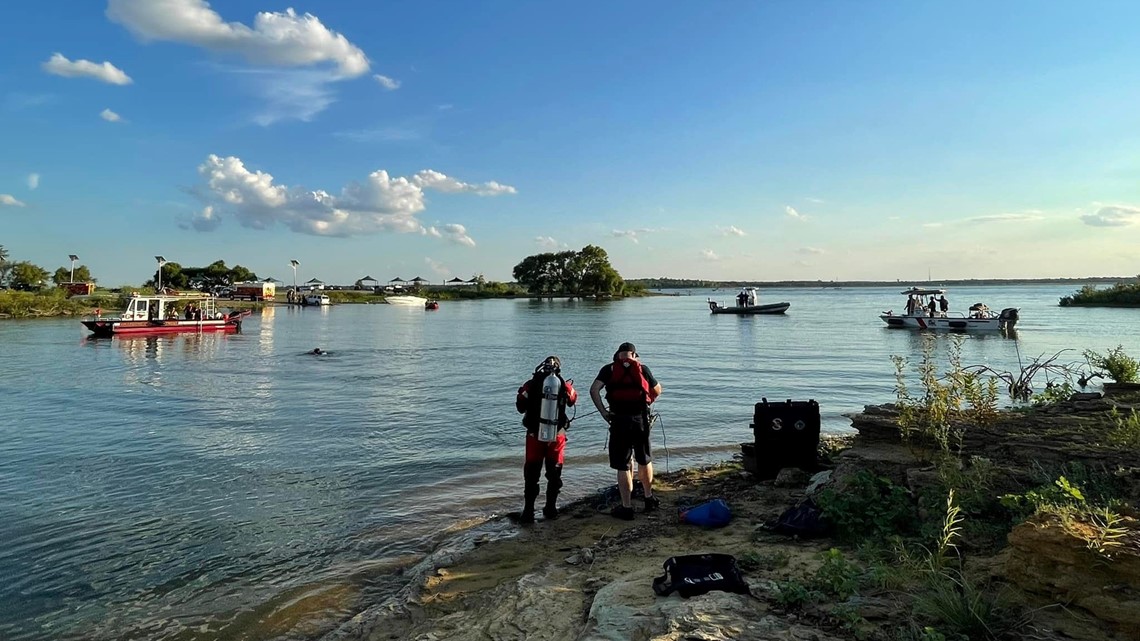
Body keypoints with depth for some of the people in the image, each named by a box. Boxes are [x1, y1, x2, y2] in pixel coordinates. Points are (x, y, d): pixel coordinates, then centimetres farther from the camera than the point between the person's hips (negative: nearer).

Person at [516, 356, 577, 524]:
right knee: (554, 473, 16)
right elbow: (573, 400, 17)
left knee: (531, 475, 7)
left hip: (535, 434, -1)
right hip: (557, 435, 1)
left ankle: (528, 512, 4)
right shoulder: (564, 385, -4)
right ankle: (551, 509, 22)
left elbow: (520, 407, 2)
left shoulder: (531, 384, -7)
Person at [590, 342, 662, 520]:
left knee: (623, 466, 6)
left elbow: (594, 390, -11)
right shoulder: (643, 368, 7)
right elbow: (657, 390, 18)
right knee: (645, 461, 22)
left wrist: (603, 412, -6)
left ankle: (627, 508, 11)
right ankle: (649, 499, 36)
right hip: (641, 419, 2)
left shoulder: (609, 369, 3)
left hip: (619, 420, -2)